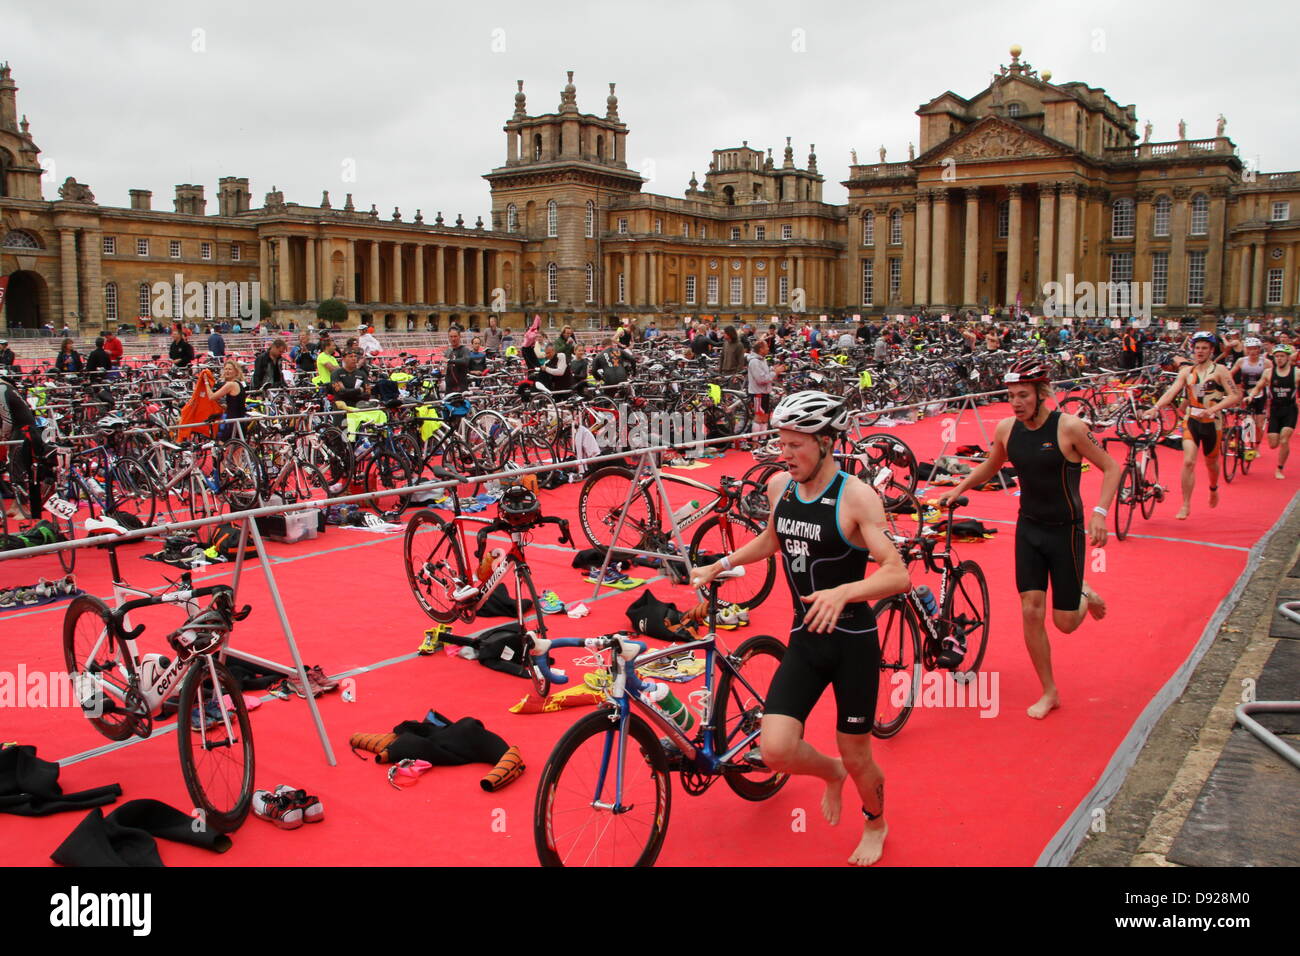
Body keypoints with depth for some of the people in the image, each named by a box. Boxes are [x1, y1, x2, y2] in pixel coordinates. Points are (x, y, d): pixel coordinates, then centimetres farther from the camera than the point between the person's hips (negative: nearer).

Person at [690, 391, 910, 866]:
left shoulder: (856, 496, -18)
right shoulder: (779, 486, 0)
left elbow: (898, 574, -24)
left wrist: (843, 592, -40)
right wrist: (717, 566, 18)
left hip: (853, 642, -4)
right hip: (804, 640, 4)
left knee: (856, 755, 10)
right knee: (774, 750, -11)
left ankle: (875, 825, 45)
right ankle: (830, 772, 25)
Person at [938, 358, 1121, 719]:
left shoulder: (1068, 427, -17)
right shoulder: (1007, 429, -3)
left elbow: (1112, 468, -9)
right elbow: (990, 466, 17)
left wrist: (1099, 511, -21)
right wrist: (958, 489, 4)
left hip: (1066, 530, -4)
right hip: (1028, 528, 4)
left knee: (1065, 622, 1)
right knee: (1031, 611, -1)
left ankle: (1087, 596, 38)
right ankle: (1049, 692, 15)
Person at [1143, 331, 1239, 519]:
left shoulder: (1219, 370, -4)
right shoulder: (1187, 371, 5)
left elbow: (1234, 396, -10)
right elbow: (1171, 391, -7)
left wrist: (1213, 409, -25)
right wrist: (1155, 408, -25)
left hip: (1211, 422, -1)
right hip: (1191, 421, 1)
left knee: (1211, 462, 15)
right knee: (1188, 462, -13)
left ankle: (1213, 489, 48)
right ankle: (1185, 506, -7)